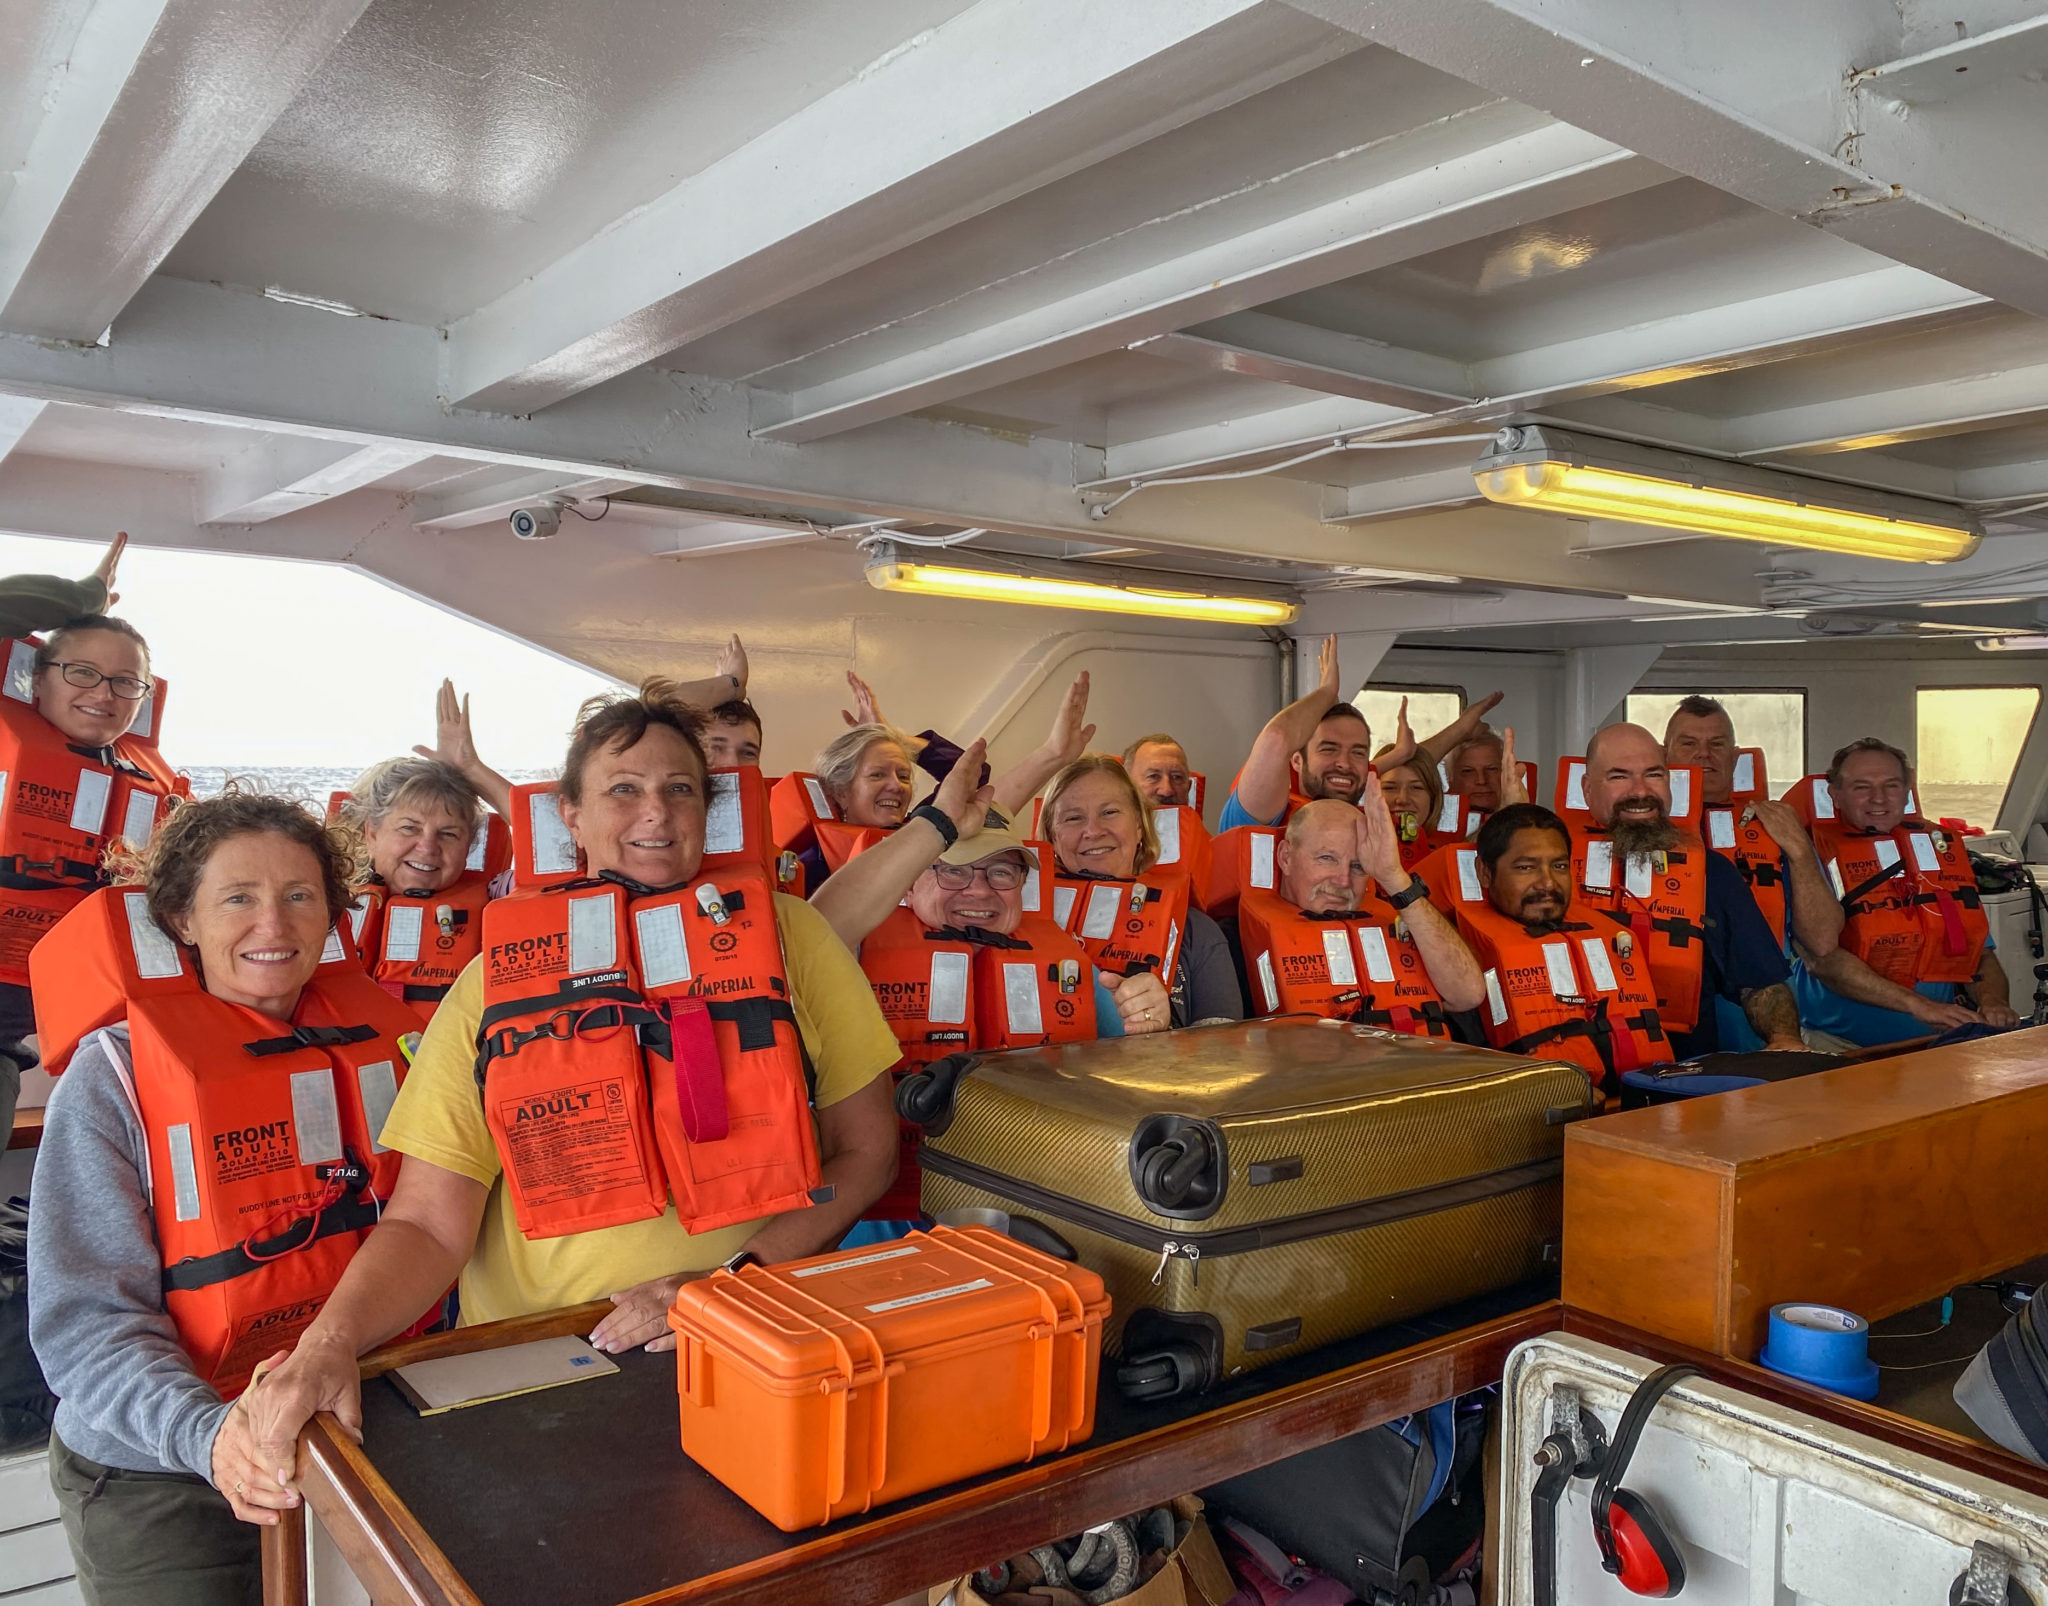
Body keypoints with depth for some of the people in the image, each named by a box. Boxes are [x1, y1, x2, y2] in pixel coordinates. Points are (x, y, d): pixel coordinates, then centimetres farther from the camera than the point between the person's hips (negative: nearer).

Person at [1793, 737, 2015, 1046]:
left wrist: (1993, 1002, -3)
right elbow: (1820, 958, -15)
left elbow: (1982, 951, 19)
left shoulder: (1942, 849, 16)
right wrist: (1918, 1005, -19)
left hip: (1941, 1037, 6)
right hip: (1843, 1043, -6)